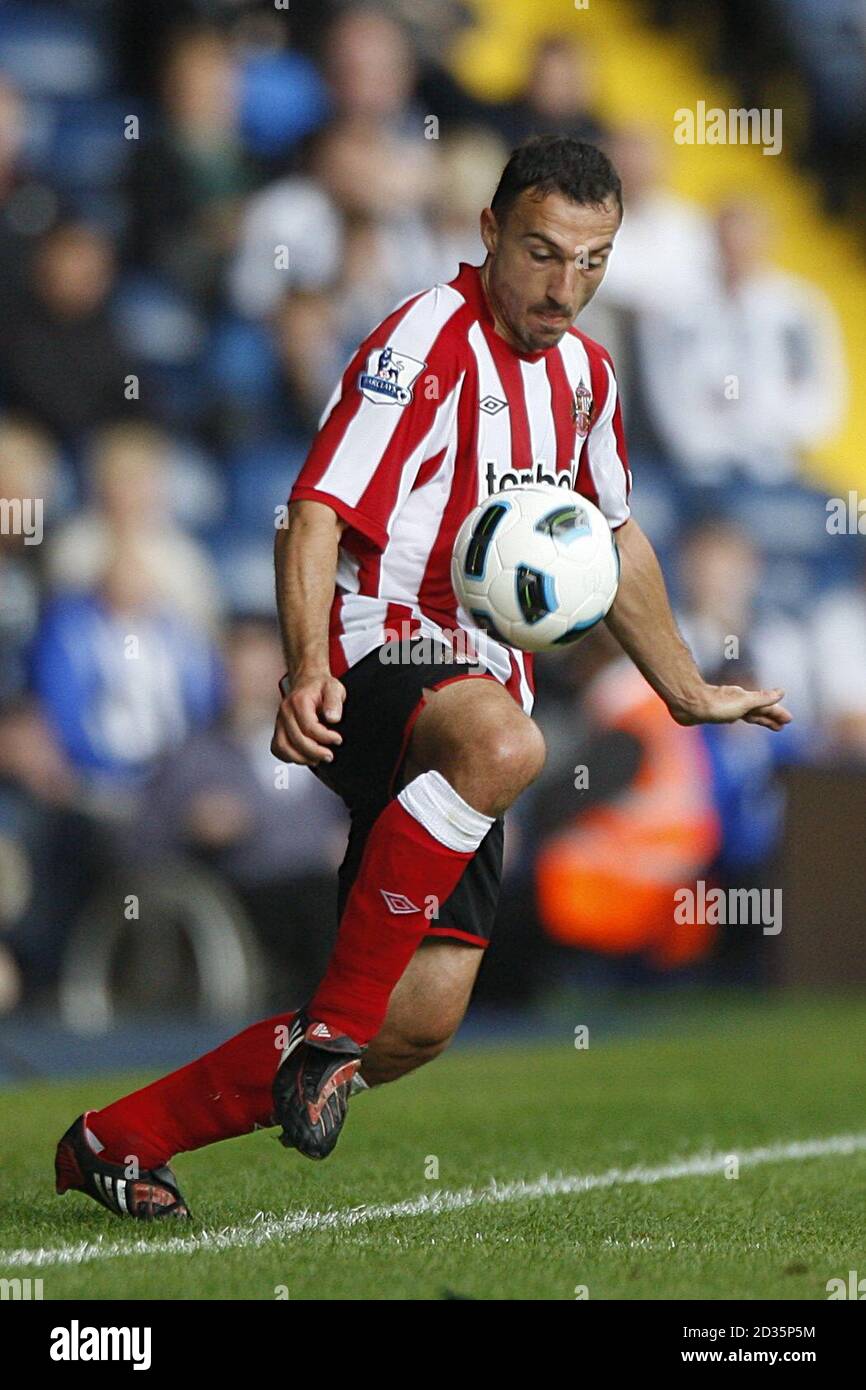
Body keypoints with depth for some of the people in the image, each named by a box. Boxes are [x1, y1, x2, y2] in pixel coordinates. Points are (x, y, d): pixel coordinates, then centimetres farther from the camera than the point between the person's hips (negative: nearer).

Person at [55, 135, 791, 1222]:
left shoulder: (581, 372, 14)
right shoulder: (426, 343, -12)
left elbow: (614, 541, 31)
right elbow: (315, 517, -20)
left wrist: (690, 695, 37)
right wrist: (307, 671, -35)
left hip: (475, 679, 8)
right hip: (378, 657, -8)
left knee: (421, 1020, -1)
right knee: (502, 745, -43)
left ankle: (116, 1141, 12)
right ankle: (330, 1028, -30)